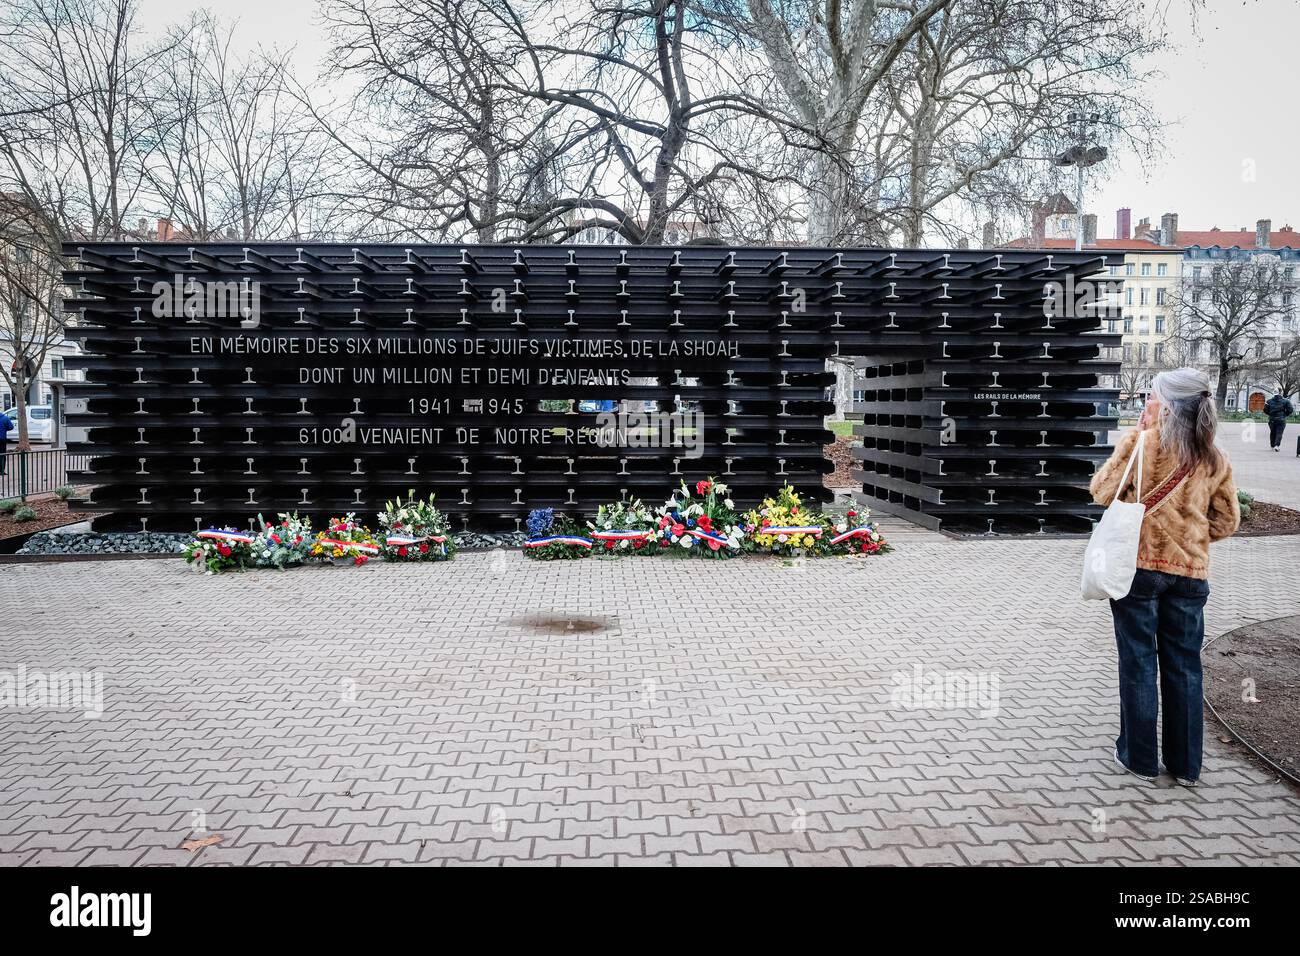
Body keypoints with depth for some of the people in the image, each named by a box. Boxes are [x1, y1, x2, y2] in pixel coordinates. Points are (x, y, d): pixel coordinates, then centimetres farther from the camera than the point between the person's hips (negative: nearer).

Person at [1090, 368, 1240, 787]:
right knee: (1184, 666, 12)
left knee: (1139, 662, 7)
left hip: (1139, 566, -3)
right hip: (1190, 572, 3)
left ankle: (1139, 756, 16)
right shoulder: (1214, 459, 3)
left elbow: (1102, 491, -7)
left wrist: (1131, 441, 0)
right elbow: (1227, 520, 7)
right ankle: (1185, 764, 21)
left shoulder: (1141, 443, -11)